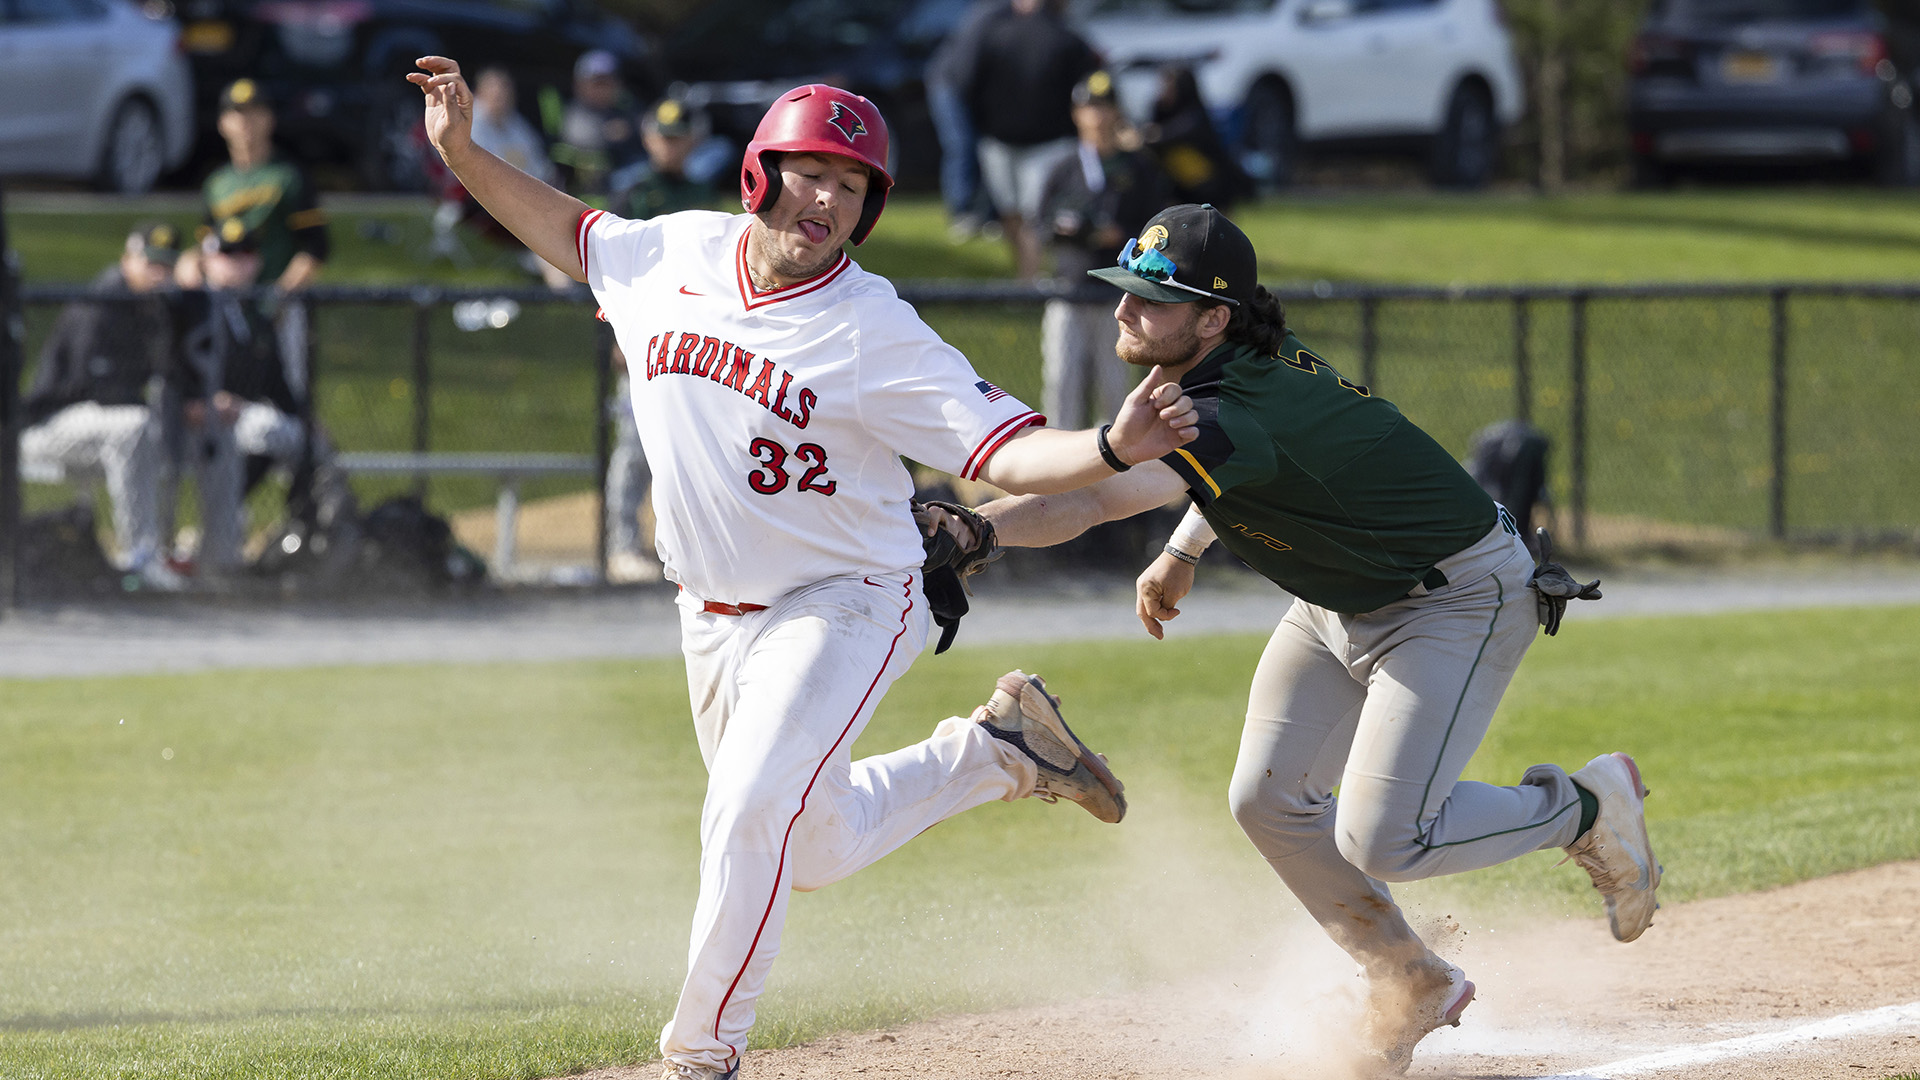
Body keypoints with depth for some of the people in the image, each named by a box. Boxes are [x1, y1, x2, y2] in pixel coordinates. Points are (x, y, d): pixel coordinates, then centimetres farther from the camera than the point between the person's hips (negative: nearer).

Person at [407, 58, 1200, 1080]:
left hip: (840, 610, -6)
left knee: (748, 819, -22)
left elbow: (1006, 451, -24)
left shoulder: (877, 335, -19)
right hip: (713, 614, 6)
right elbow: (570, 231, 16)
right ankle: (992, 751, 38)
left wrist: (1111, 448, -42)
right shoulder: (680, 253, -4)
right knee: (817, 849, 18)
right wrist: (462, 150, 5)